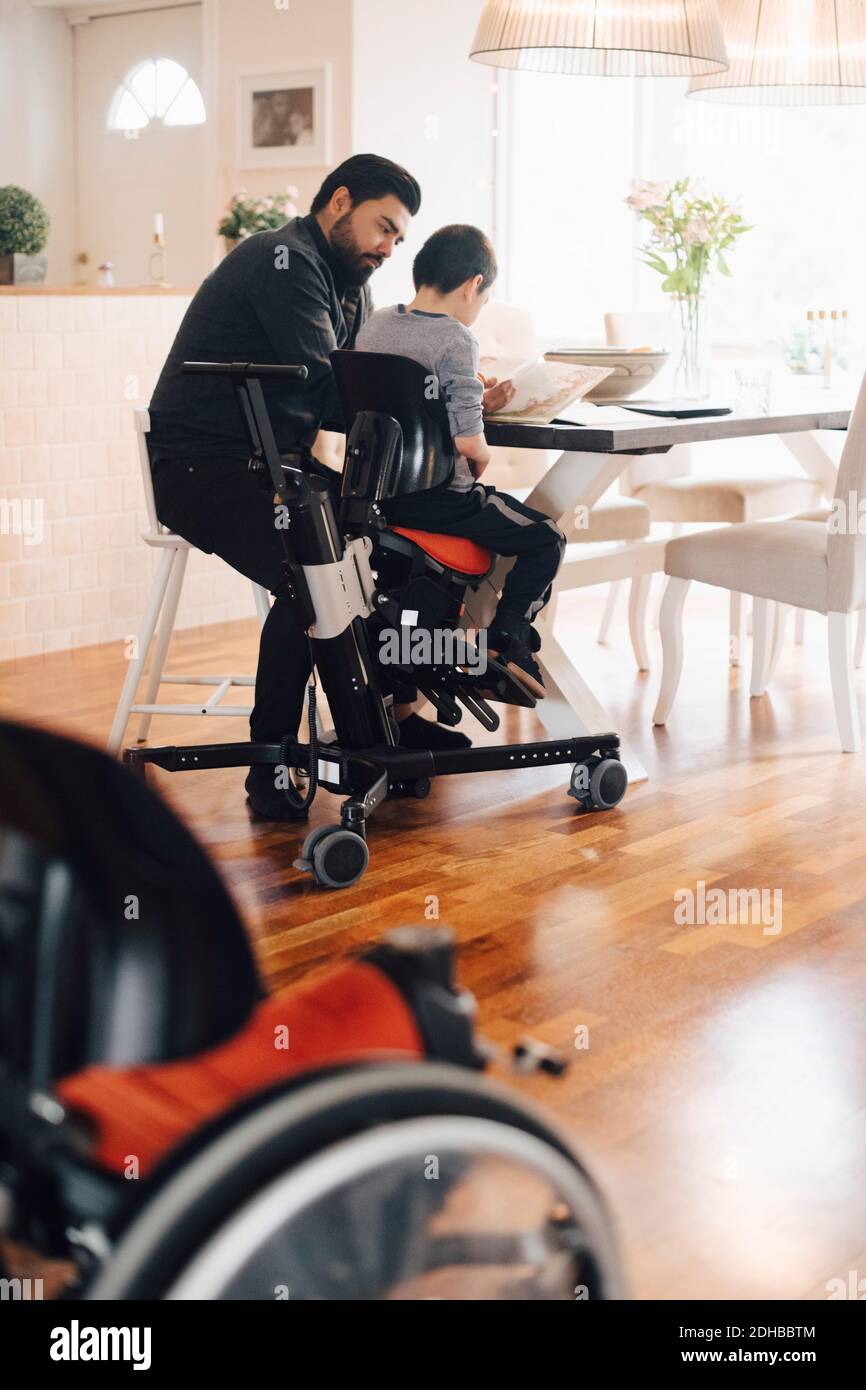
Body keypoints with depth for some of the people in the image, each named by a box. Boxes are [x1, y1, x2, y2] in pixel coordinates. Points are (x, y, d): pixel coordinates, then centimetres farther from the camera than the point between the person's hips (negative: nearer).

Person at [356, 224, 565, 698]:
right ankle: (506, 640, 3)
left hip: (380, 493, 8)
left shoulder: (373, 325, 5)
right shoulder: (455, 340, -16)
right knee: (547, 538, 10)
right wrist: (480, 465, 0)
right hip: (438, 497, -8)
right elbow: (468, 442, -22)